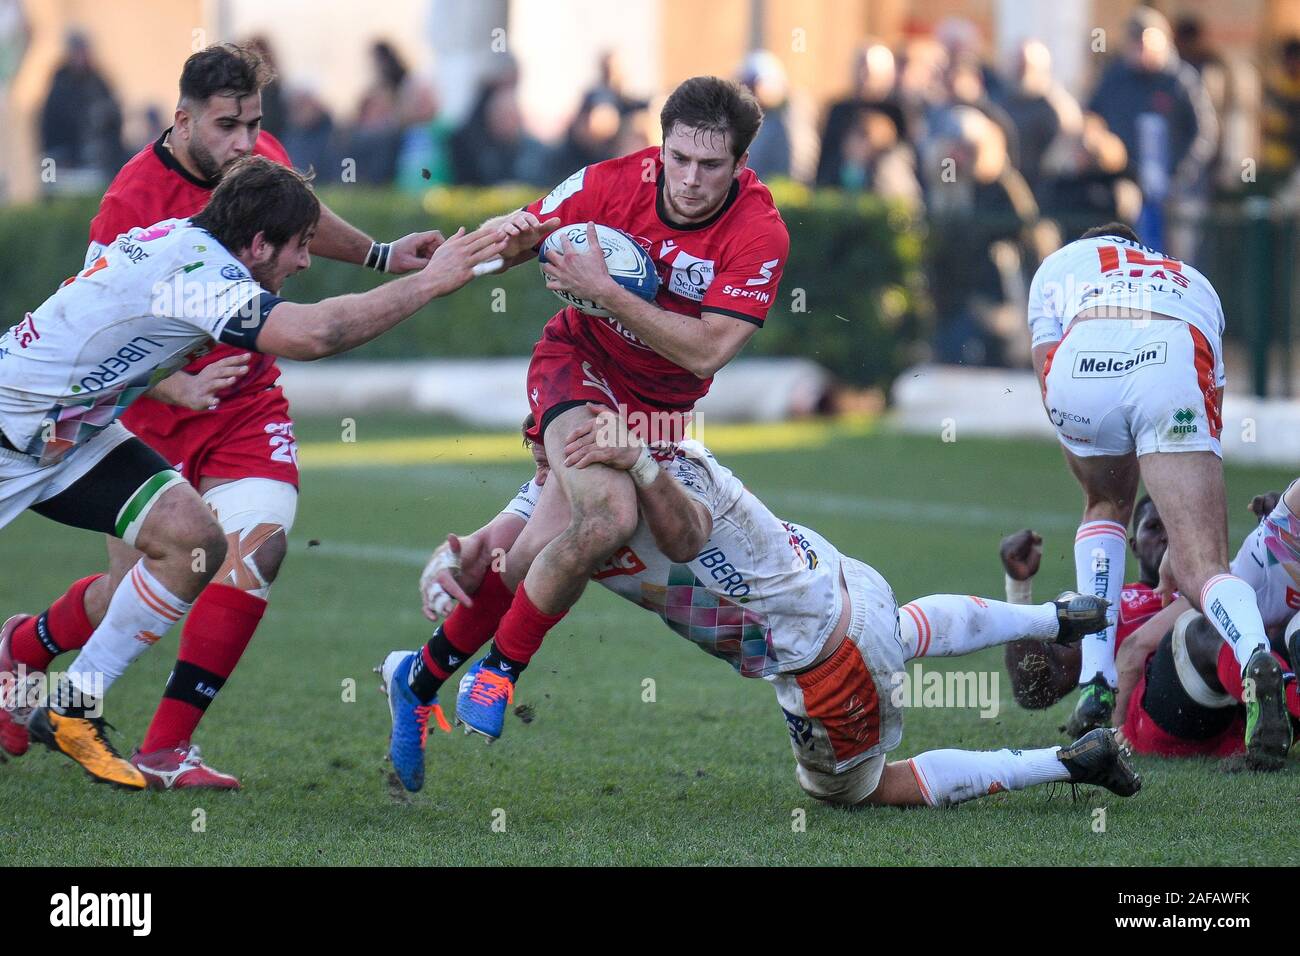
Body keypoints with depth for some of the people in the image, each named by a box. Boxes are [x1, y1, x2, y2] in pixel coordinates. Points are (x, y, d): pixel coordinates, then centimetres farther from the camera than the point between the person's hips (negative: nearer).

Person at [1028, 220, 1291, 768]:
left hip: (1081, 366, 0)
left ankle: (1096, 682, 17)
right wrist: (1182, 546, 43)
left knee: (1105, 504, 30)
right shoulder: (1194, 283, 43)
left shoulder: (1061, 264, 39)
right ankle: (1256, 658, -36)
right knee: (1201, 565, -3)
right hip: (1175, 368, 0)